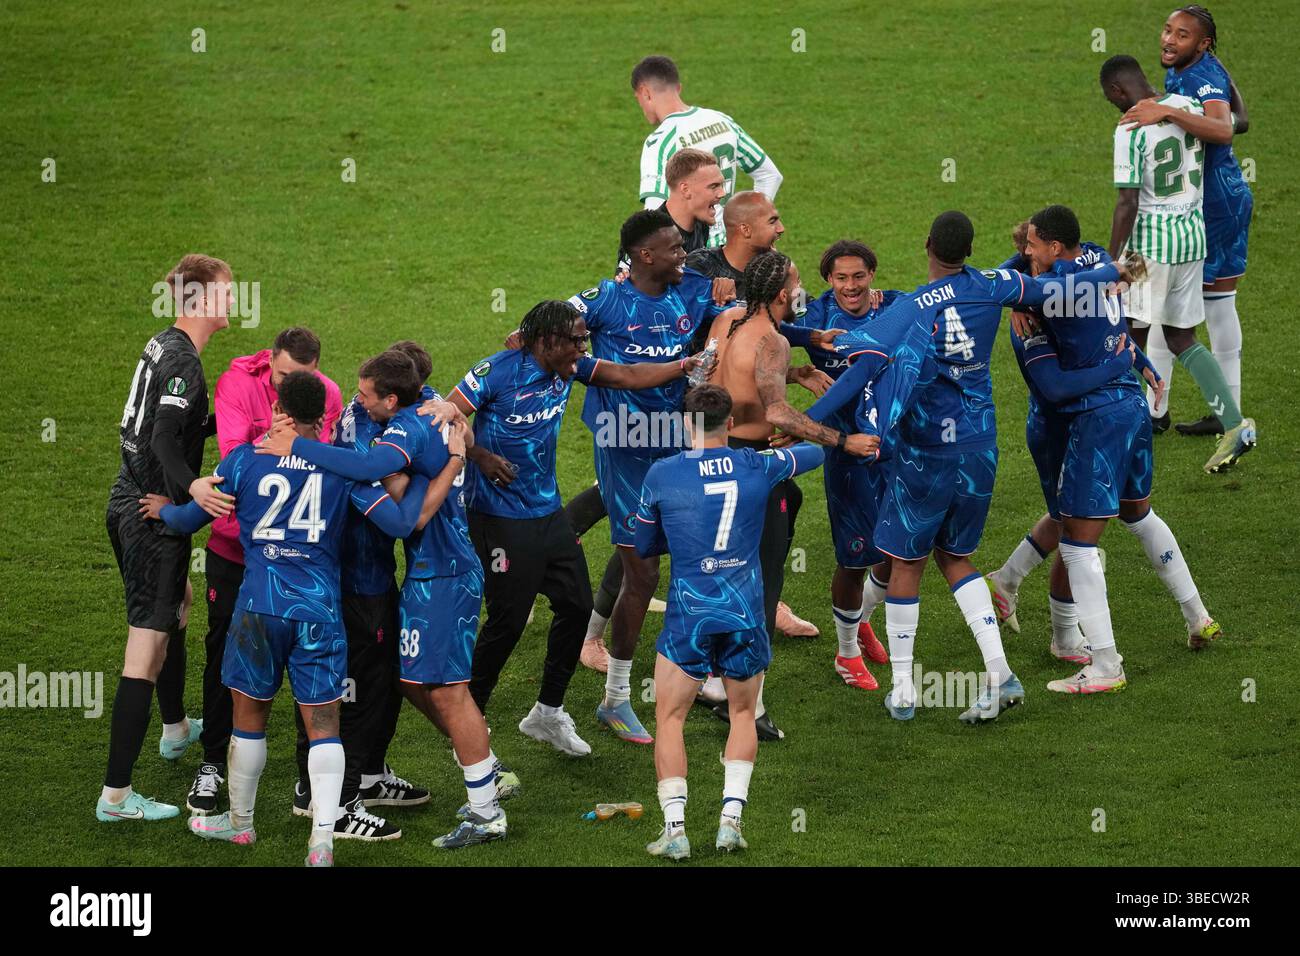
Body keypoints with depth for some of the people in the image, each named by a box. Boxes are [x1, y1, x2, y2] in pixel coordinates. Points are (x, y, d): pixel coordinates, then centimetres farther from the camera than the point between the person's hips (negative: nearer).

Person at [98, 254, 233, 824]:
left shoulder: (164, 346, 11)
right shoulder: (182, 360, -19)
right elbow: (165, 440, -31)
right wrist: (190, 486, -46)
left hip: (130, 504, 11)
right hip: (152, 515, -11)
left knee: (178, 602, 33)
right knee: (147, 650, -12)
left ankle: (175, 728, 53)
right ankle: (116, 795, -15)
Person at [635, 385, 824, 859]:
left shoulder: (662, 474, -4)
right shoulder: (758, 467, 1)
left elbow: (644, 545, 10)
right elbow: (814, 453, 23)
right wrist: (781, 449, 45)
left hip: (688, 615, -2)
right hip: (746, 614, 2)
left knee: (669, 719, 7)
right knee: (742, 714, 20)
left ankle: (675, 828, -4)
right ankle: (731, 818, 7)